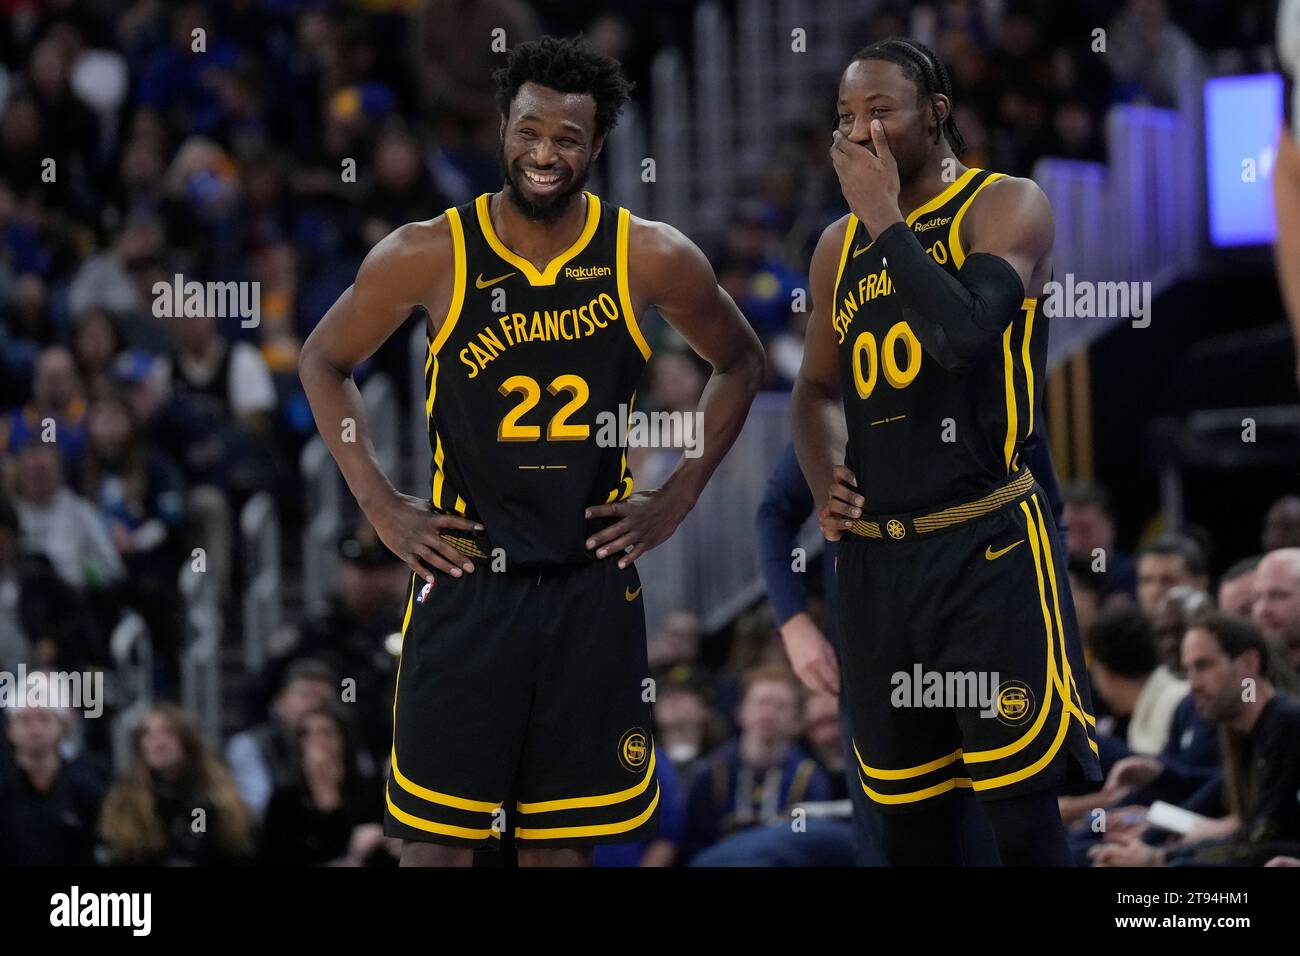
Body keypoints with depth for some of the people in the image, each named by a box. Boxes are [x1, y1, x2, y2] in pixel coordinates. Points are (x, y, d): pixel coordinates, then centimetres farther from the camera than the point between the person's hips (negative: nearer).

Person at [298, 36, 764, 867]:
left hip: (592, 584, 2)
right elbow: (324, 364, 8)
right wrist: (382, 508, 0)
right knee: (437, 838, -3)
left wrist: (677, 499, 6)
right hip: (466, 580, -2)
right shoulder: (428, 256, -7)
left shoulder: (652, 260, -3)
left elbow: (740, 365, 14)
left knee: (564, 842, 8)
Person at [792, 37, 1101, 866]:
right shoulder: (840, 246, 14)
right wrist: (822, 483, 7)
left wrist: (886, 217, -15)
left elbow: (964, 331, -24)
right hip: (875, 558, 6)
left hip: (987, 549, -6)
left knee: (1021, 802, -10)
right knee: (907, 804, 10)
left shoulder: (1007, 207, -5)